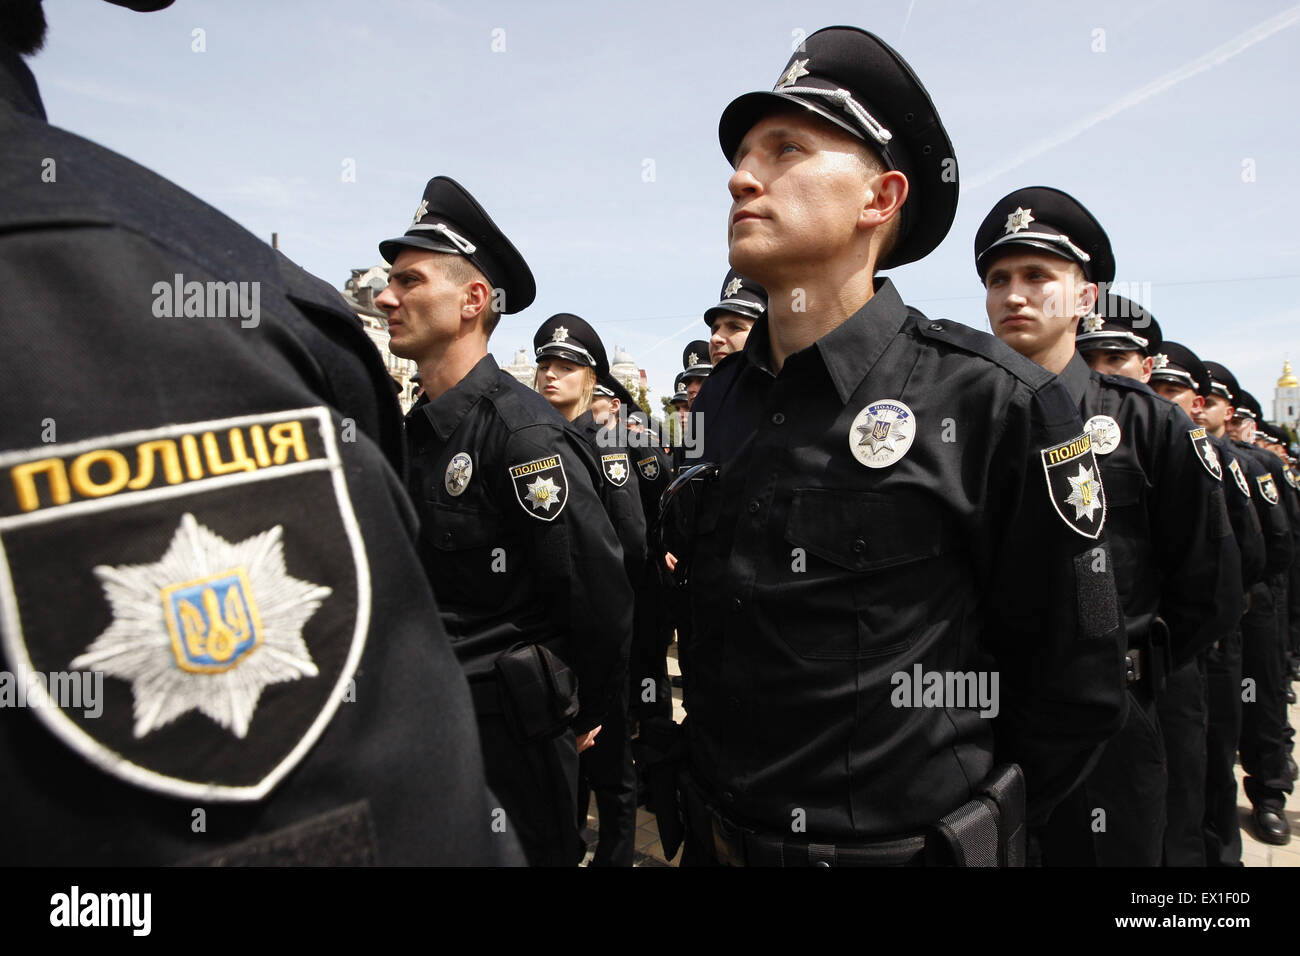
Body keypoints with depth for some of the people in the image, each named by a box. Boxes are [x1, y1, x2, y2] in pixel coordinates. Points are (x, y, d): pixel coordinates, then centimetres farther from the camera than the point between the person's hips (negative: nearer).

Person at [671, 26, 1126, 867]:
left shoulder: (995, 401, -16)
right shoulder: (716, 402, -1)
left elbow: (1080, 686, -9)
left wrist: (964, 818, -2)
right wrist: (708, 814, 10)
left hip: (905, 845, -4)